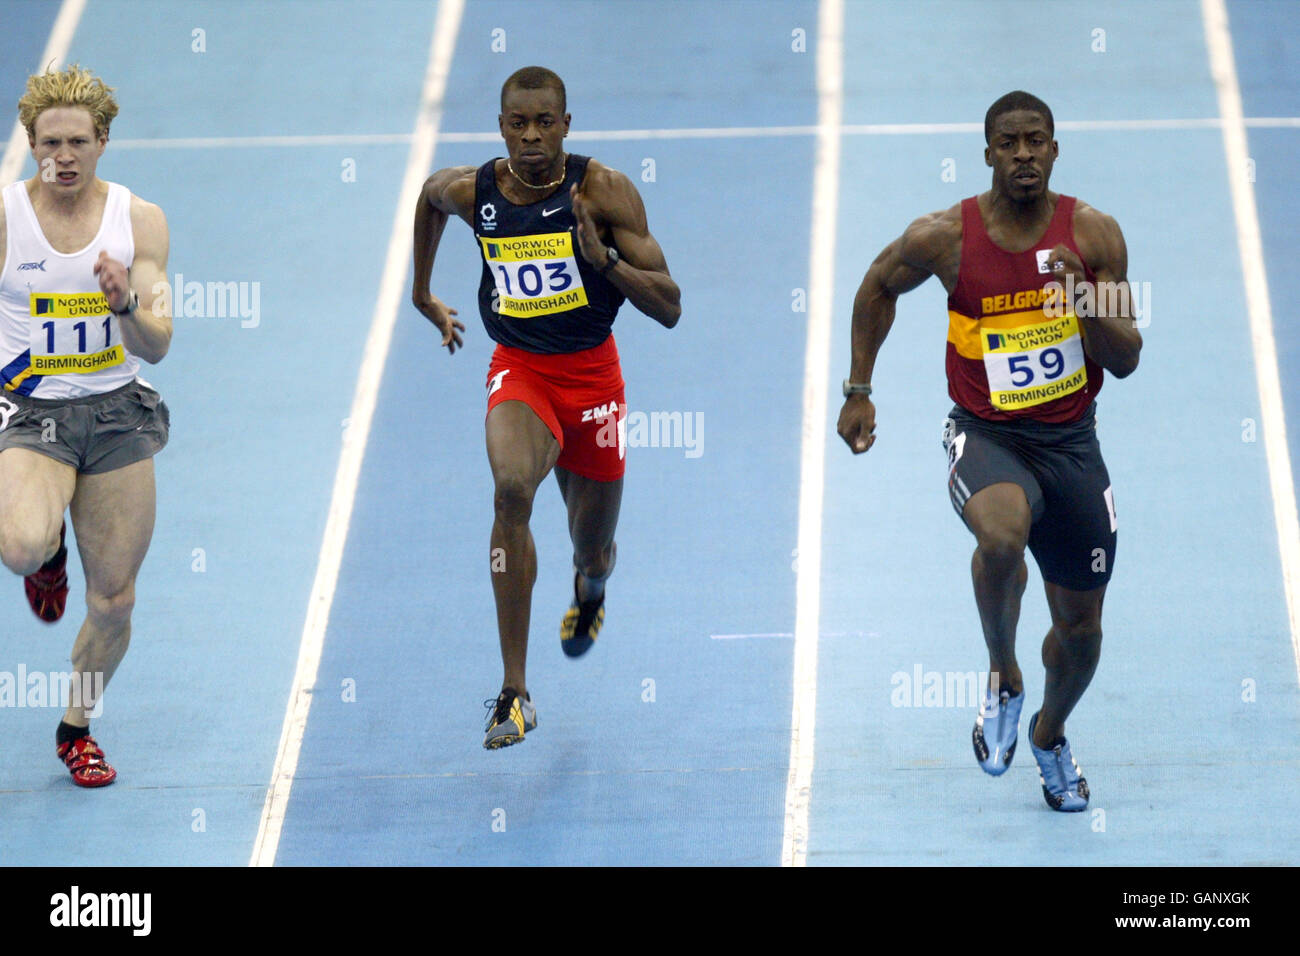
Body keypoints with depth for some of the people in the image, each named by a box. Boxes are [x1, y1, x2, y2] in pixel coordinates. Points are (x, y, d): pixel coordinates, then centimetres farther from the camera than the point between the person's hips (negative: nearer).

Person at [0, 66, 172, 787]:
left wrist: (126, 303, -24)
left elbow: (156, 346, -6)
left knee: (114, 598, 4)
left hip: (117, 414, 2)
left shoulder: (140, 220, -2)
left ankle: (77, 726, 30)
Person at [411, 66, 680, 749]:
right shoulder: (471, 191, -8)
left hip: (592, 375, 0)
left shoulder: (604, 191, -15)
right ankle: (514, 693, -32)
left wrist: (602, 258, -31)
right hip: (518, 368, 0)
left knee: (592, 553, 14)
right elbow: (428, 194, 19)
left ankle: (588, 591, 58)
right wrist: (423, 292, 26)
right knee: (511, 489, -33)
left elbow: (669, 309, -16)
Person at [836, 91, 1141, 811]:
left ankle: (1049, 736, 45)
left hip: (1070, 439, 3)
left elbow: (1126, 361, -4)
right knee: (1003, 534, -37)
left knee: (1081, 624, 12)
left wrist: (1086, 304, -23)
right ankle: (1003, 678, -9)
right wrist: (858, 391, 11)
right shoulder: (946, 237, -10)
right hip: (986, 434, -3)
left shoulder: (1093, 234, -6)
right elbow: (879, 285, 11)